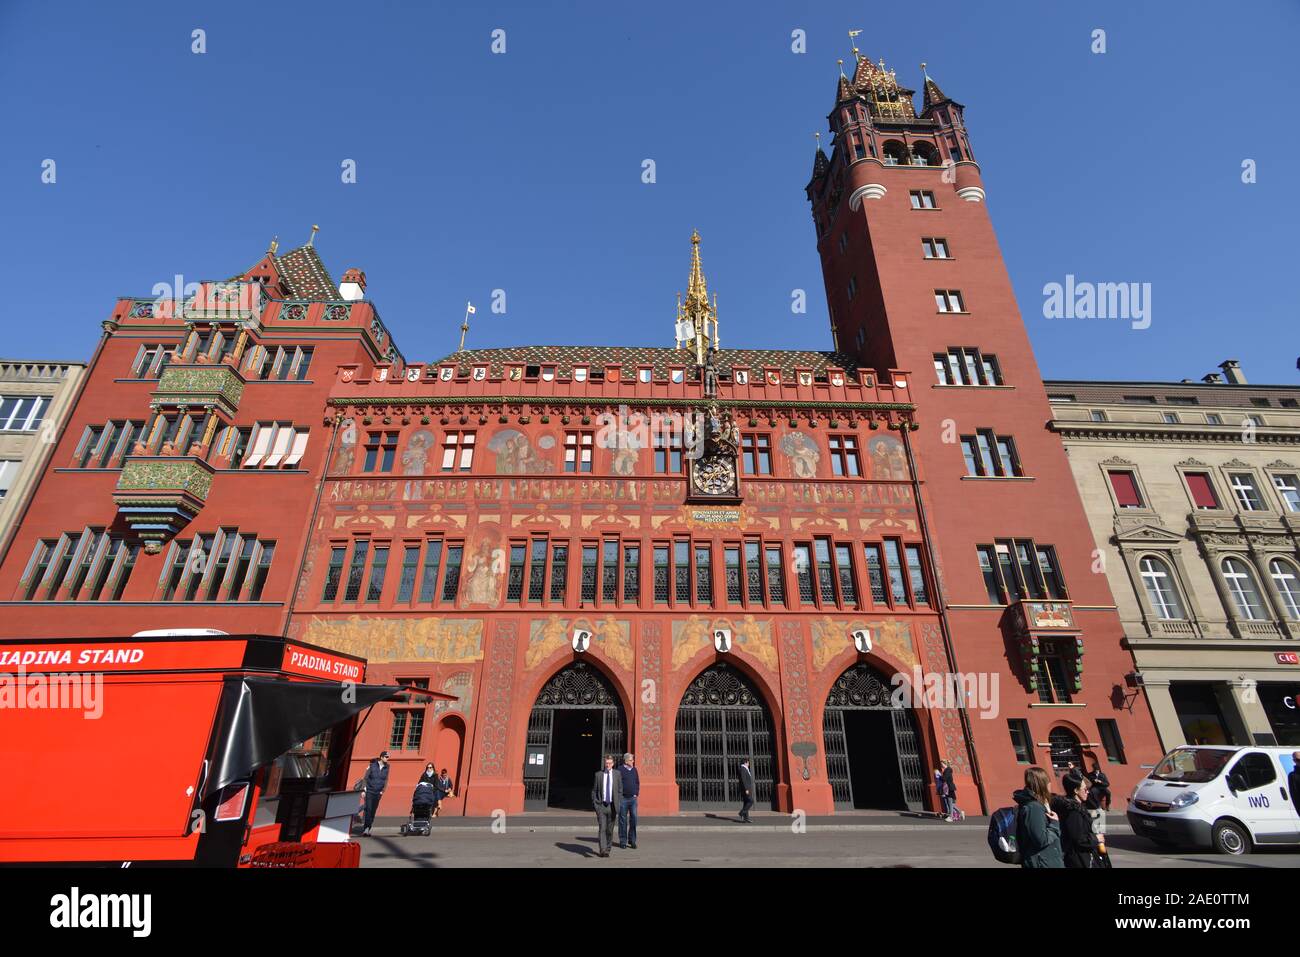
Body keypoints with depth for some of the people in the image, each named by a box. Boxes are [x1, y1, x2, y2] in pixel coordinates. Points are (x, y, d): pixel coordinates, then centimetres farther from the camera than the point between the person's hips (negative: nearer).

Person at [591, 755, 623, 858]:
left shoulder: (617, 774, 2)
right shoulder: (598, 774, 0)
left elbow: (620, 790, 5)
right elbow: (594, 790, 5)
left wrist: (619, 804, 0)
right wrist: (594, 803, -2)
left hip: (612, 806, 1)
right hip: (601, 805, -1)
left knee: (610, 829, 9)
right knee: (602, 828, -10)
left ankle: (608, 848, 24)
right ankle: (603, 850, -9)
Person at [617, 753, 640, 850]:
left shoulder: (634, 769, 11)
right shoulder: (620, 769, -7)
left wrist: (636, 793, 9)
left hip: (633, 798, 4)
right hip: (623, 798, -4)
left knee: (633, 819, 0)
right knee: (623, 820, 4)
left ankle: (632, 840, 12)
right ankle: (623, 841, 14)